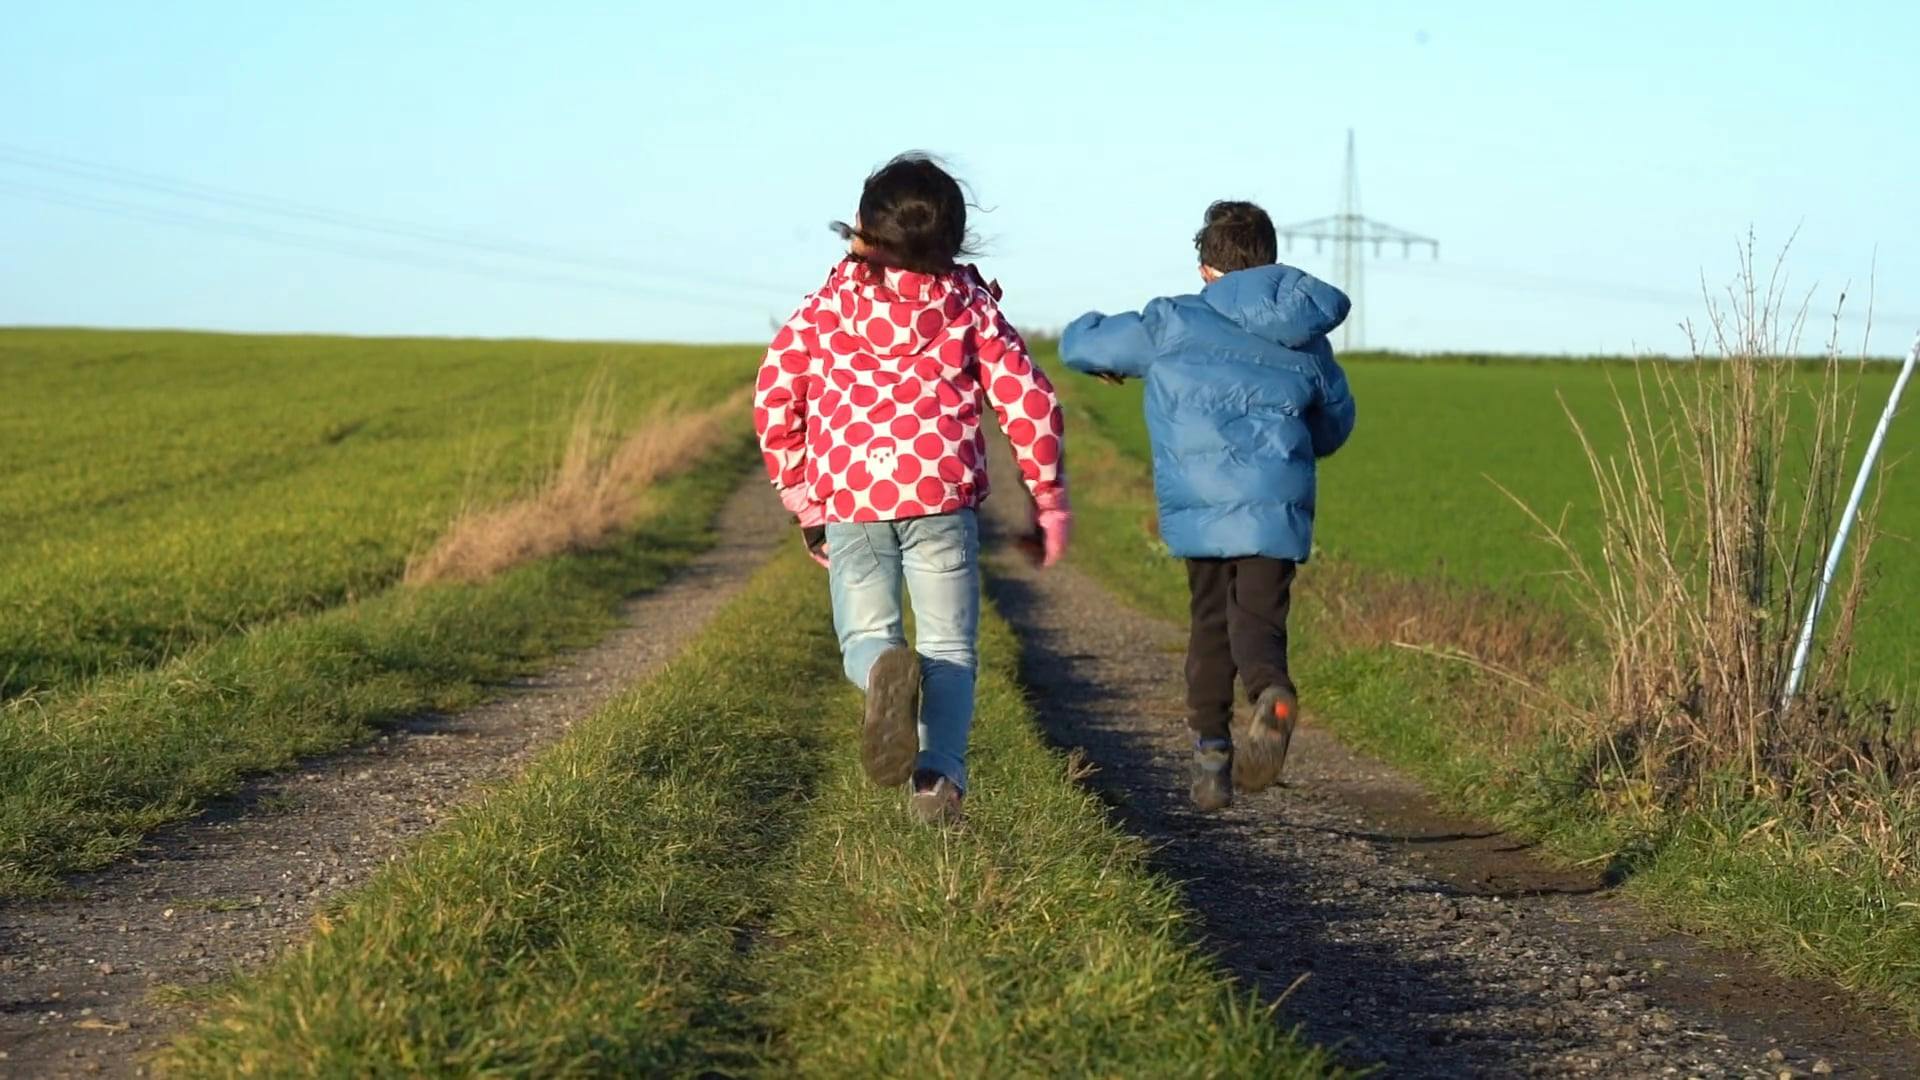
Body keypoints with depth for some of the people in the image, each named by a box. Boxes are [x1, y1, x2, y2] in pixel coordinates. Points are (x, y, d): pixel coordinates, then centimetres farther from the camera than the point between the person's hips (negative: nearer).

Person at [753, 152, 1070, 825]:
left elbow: (776, 391, 7)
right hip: (942, 494, 0)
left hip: (849, 499, 0)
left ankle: (886, 672, -25)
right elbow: (1029, 402, 3)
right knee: (950, 646, 8)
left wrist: (799, 494, 16)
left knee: (864, 636, 13)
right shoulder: (969, 304, 8)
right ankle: (940, 775, -14)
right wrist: (1048, 500, 12)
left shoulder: (830, 303, 9)